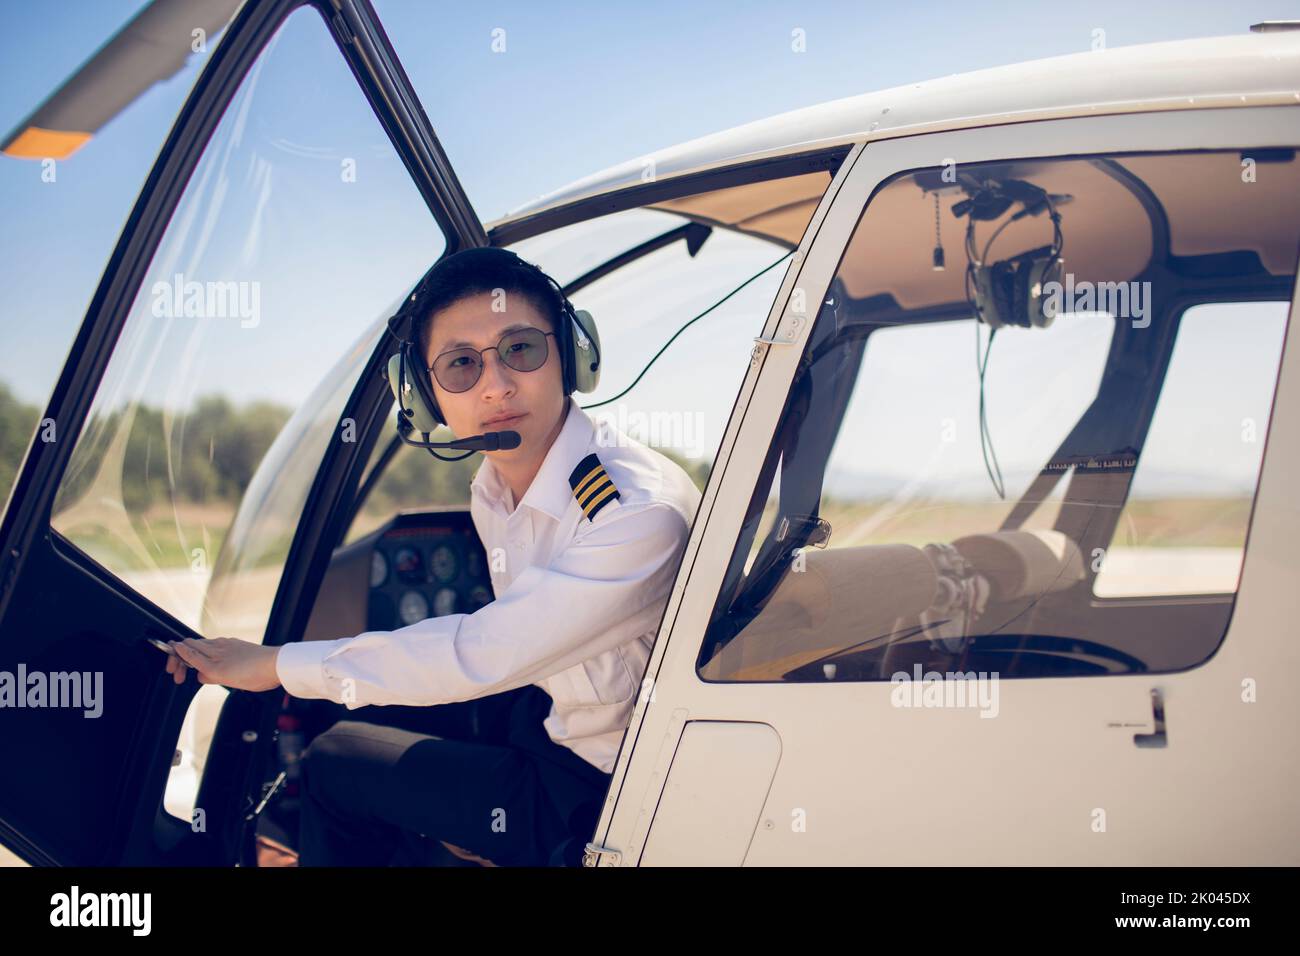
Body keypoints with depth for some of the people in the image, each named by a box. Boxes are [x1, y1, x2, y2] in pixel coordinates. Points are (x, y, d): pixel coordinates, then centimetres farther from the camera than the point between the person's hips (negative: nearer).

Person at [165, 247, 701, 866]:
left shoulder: (644, 511, -31)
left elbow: (476, 656, -30)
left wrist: (275, 664, -23)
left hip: (599, 801, -8)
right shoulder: (493, 489, -3)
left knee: (336, 763, -1)